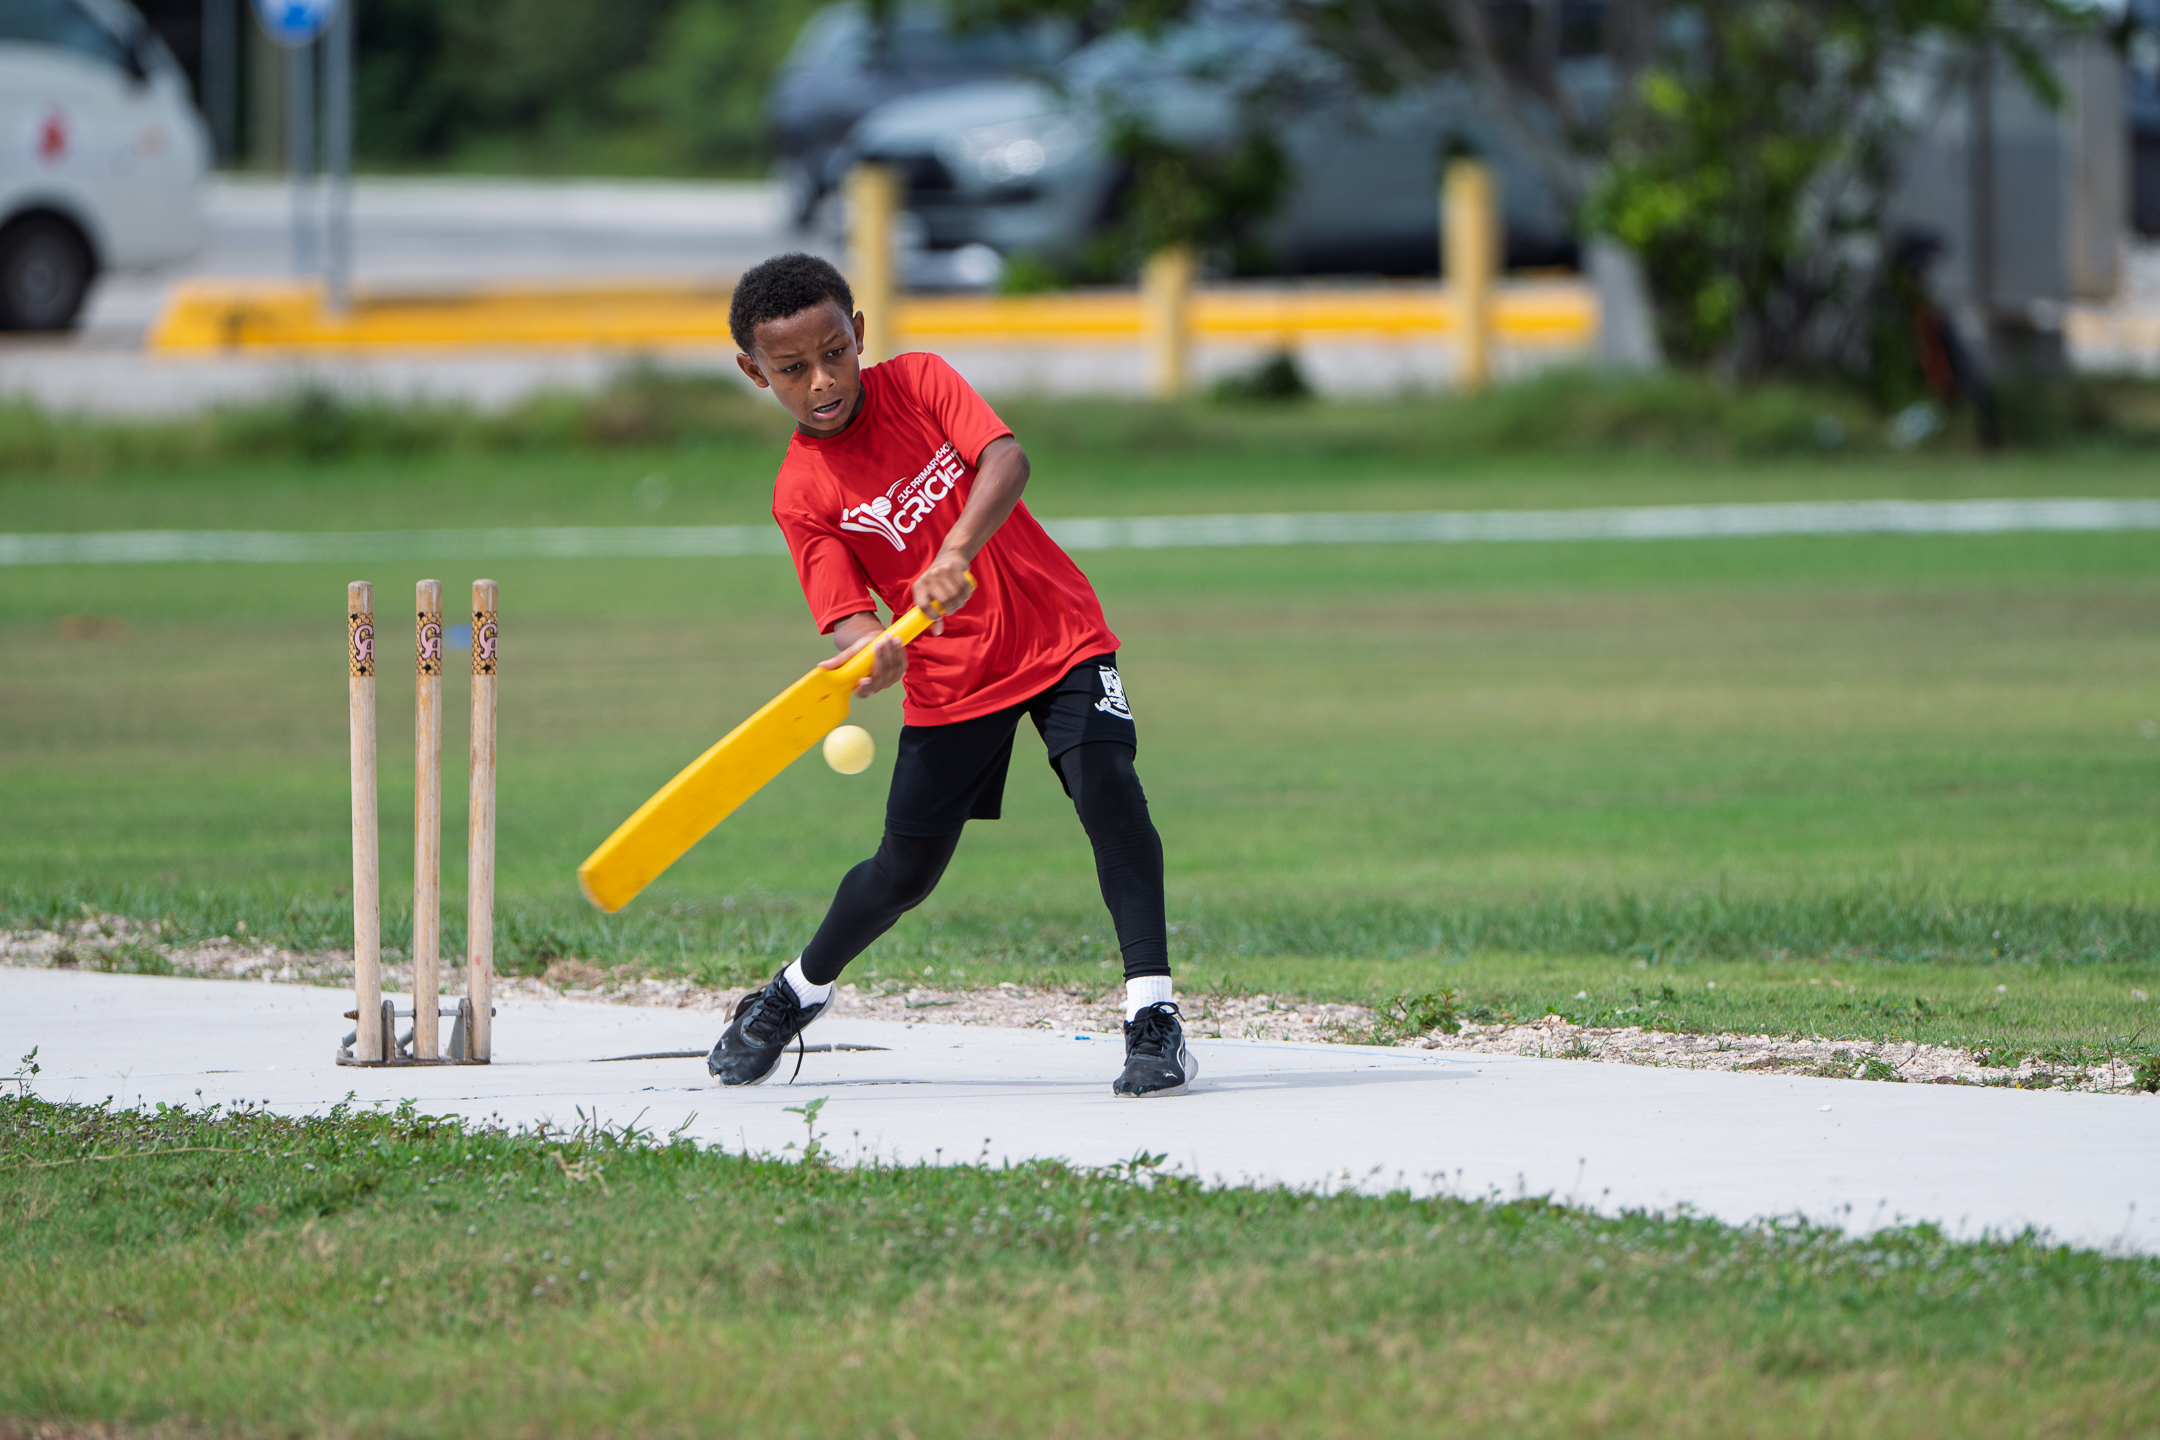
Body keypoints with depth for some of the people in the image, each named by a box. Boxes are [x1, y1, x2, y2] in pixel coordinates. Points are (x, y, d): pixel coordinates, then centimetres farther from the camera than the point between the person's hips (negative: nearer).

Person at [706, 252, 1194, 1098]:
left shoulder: (919, 383, -8)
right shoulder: (802, 495, -8)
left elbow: (1007, 459, -24)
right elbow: (845, 614, -16)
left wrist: (956, 552, -41)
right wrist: (869, 647, -41)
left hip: (1057, 637, -1)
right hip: (947, 680, 1)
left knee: (1106, 788, -24)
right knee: (905, 870, 7)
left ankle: (1152, 1018, -24)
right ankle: (800, 991, 36)